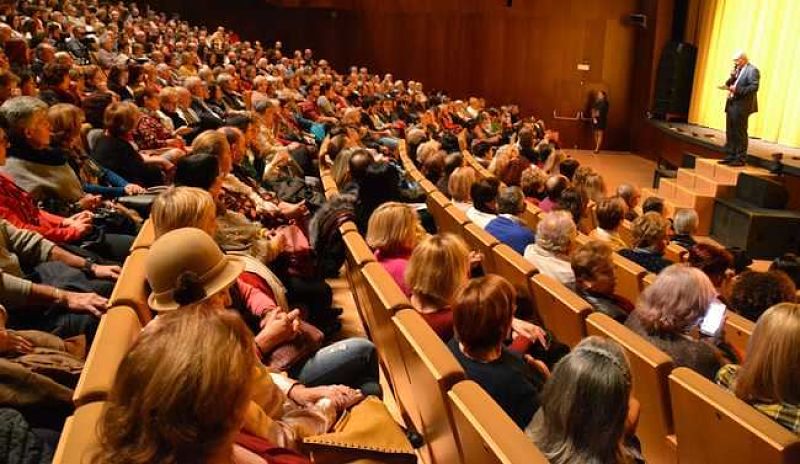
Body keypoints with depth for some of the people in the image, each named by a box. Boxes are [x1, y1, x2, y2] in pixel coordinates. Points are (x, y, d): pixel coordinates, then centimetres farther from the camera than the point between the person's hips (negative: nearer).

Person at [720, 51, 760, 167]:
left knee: (740, 133, -4)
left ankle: (740, 159, 2)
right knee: (730, 133, 10)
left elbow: (754, 87, -17)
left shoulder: (752, 70, -8)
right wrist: (732, 76, -1)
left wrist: (737, 89, -22)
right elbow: (727, 85, 16)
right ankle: (730, 156, 18)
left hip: (741, 106, -8)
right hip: (731, 104, 8)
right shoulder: (737, 70, 18)